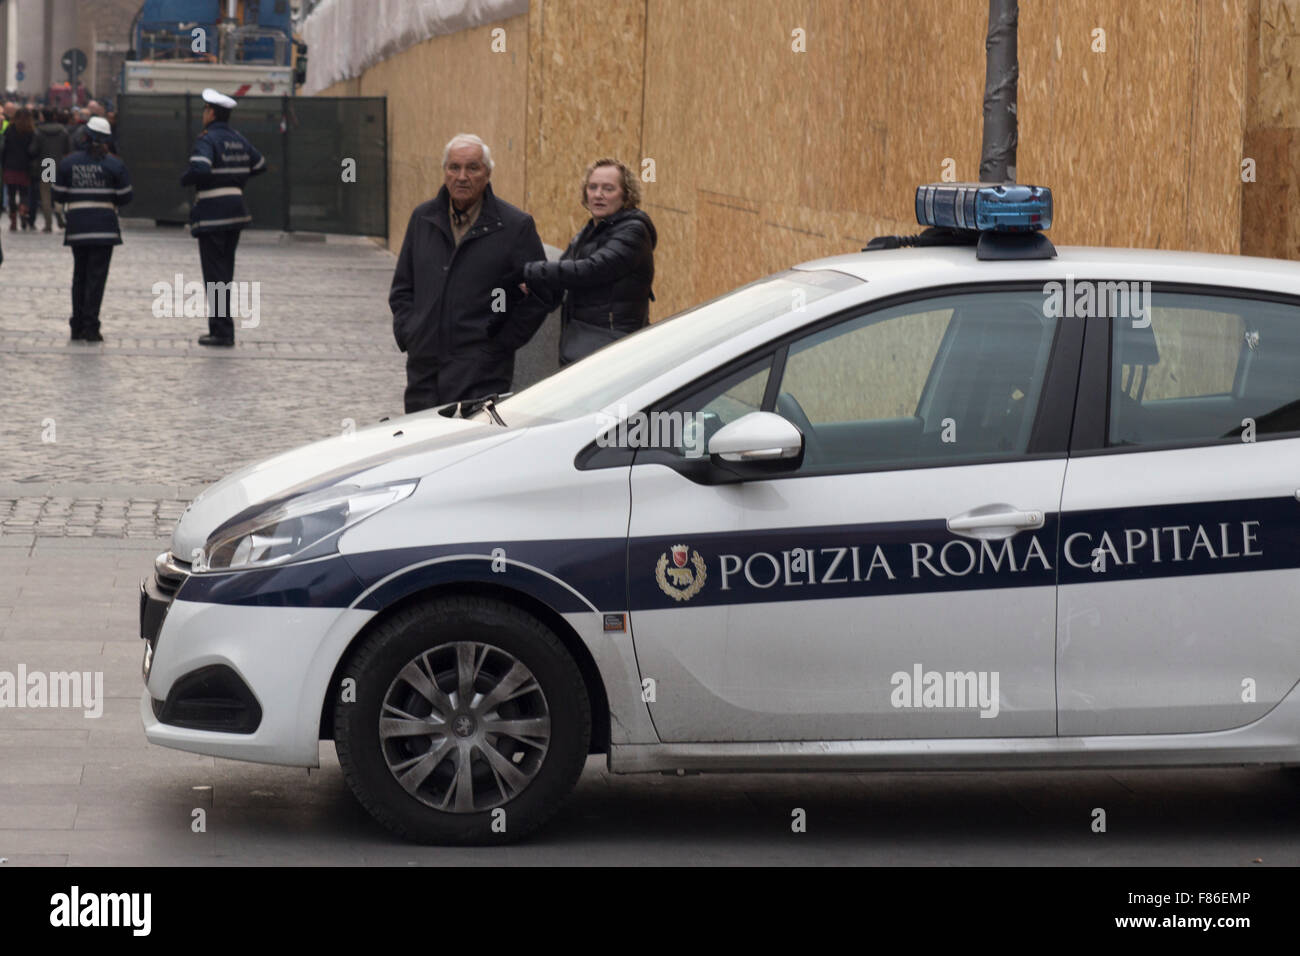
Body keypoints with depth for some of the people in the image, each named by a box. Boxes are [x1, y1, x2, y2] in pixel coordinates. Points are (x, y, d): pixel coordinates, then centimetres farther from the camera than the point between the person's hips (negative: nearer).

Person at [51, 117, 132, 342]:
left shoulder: (68, 162, 2)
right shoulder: (114, 164, -4)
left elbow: (59, 195, 3)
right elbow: (124, 197, -3)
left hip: (77, 227, 3)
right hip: (104, 228, -3)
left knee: (79, 275, 14)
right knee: (97, 276, -2)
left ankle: (77, 327, 14)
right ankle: (90, 327, -7)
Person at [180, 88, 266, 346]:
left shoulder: (207, 140, -14)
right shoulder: (238, 140, 11)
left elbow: (200, 169, -30)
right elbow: (260, 165, 21)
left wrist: (184, 179, -10)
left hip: (212, 214, -8)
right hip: (235, 209, 8)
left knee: (215, 273, -4)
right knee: (225, 271, 15)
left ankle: (222, 332, -5)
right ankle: (220, 327, 21)